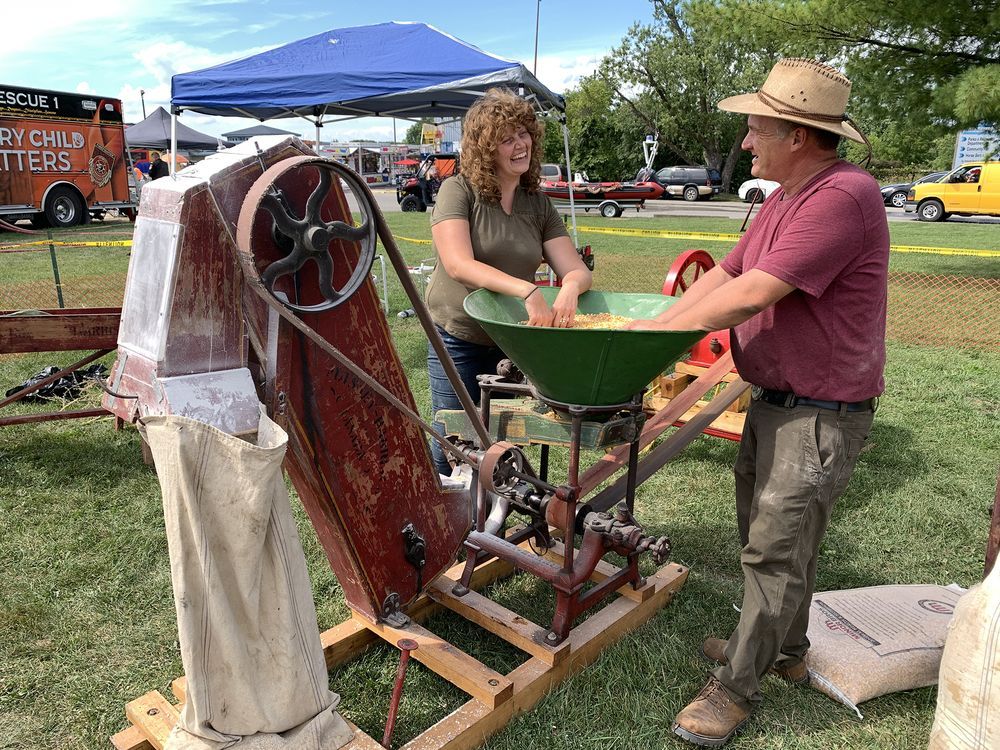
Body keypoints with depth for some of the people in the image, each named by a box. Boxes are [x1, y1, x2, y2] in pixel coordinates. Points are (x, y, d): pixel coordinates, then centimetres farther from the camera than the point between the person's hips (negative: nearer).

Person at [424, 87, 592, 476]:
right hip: (459, 340, -4)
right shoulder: (458, 191, -9)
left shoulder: (538, 204, 5)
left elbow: (577, 270, -2)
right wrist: (528, 291, -36)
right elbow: (458, 265, -24)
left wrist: (570, 288, -27)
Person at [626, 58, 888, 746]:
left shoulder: (843, 197, -22)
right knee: (765, 532, 20)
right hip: (773, 400, 10)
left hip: (821, 414, -10)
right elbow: (722, 274, 12)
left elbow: (751, 295, -26)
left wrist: (662, 330, -16)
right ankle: (784, 649, 41)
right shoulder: (783, 200, 11)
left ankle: (736, 688, 15)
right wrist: (652, 329, 3)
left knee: (776, 550, 0)